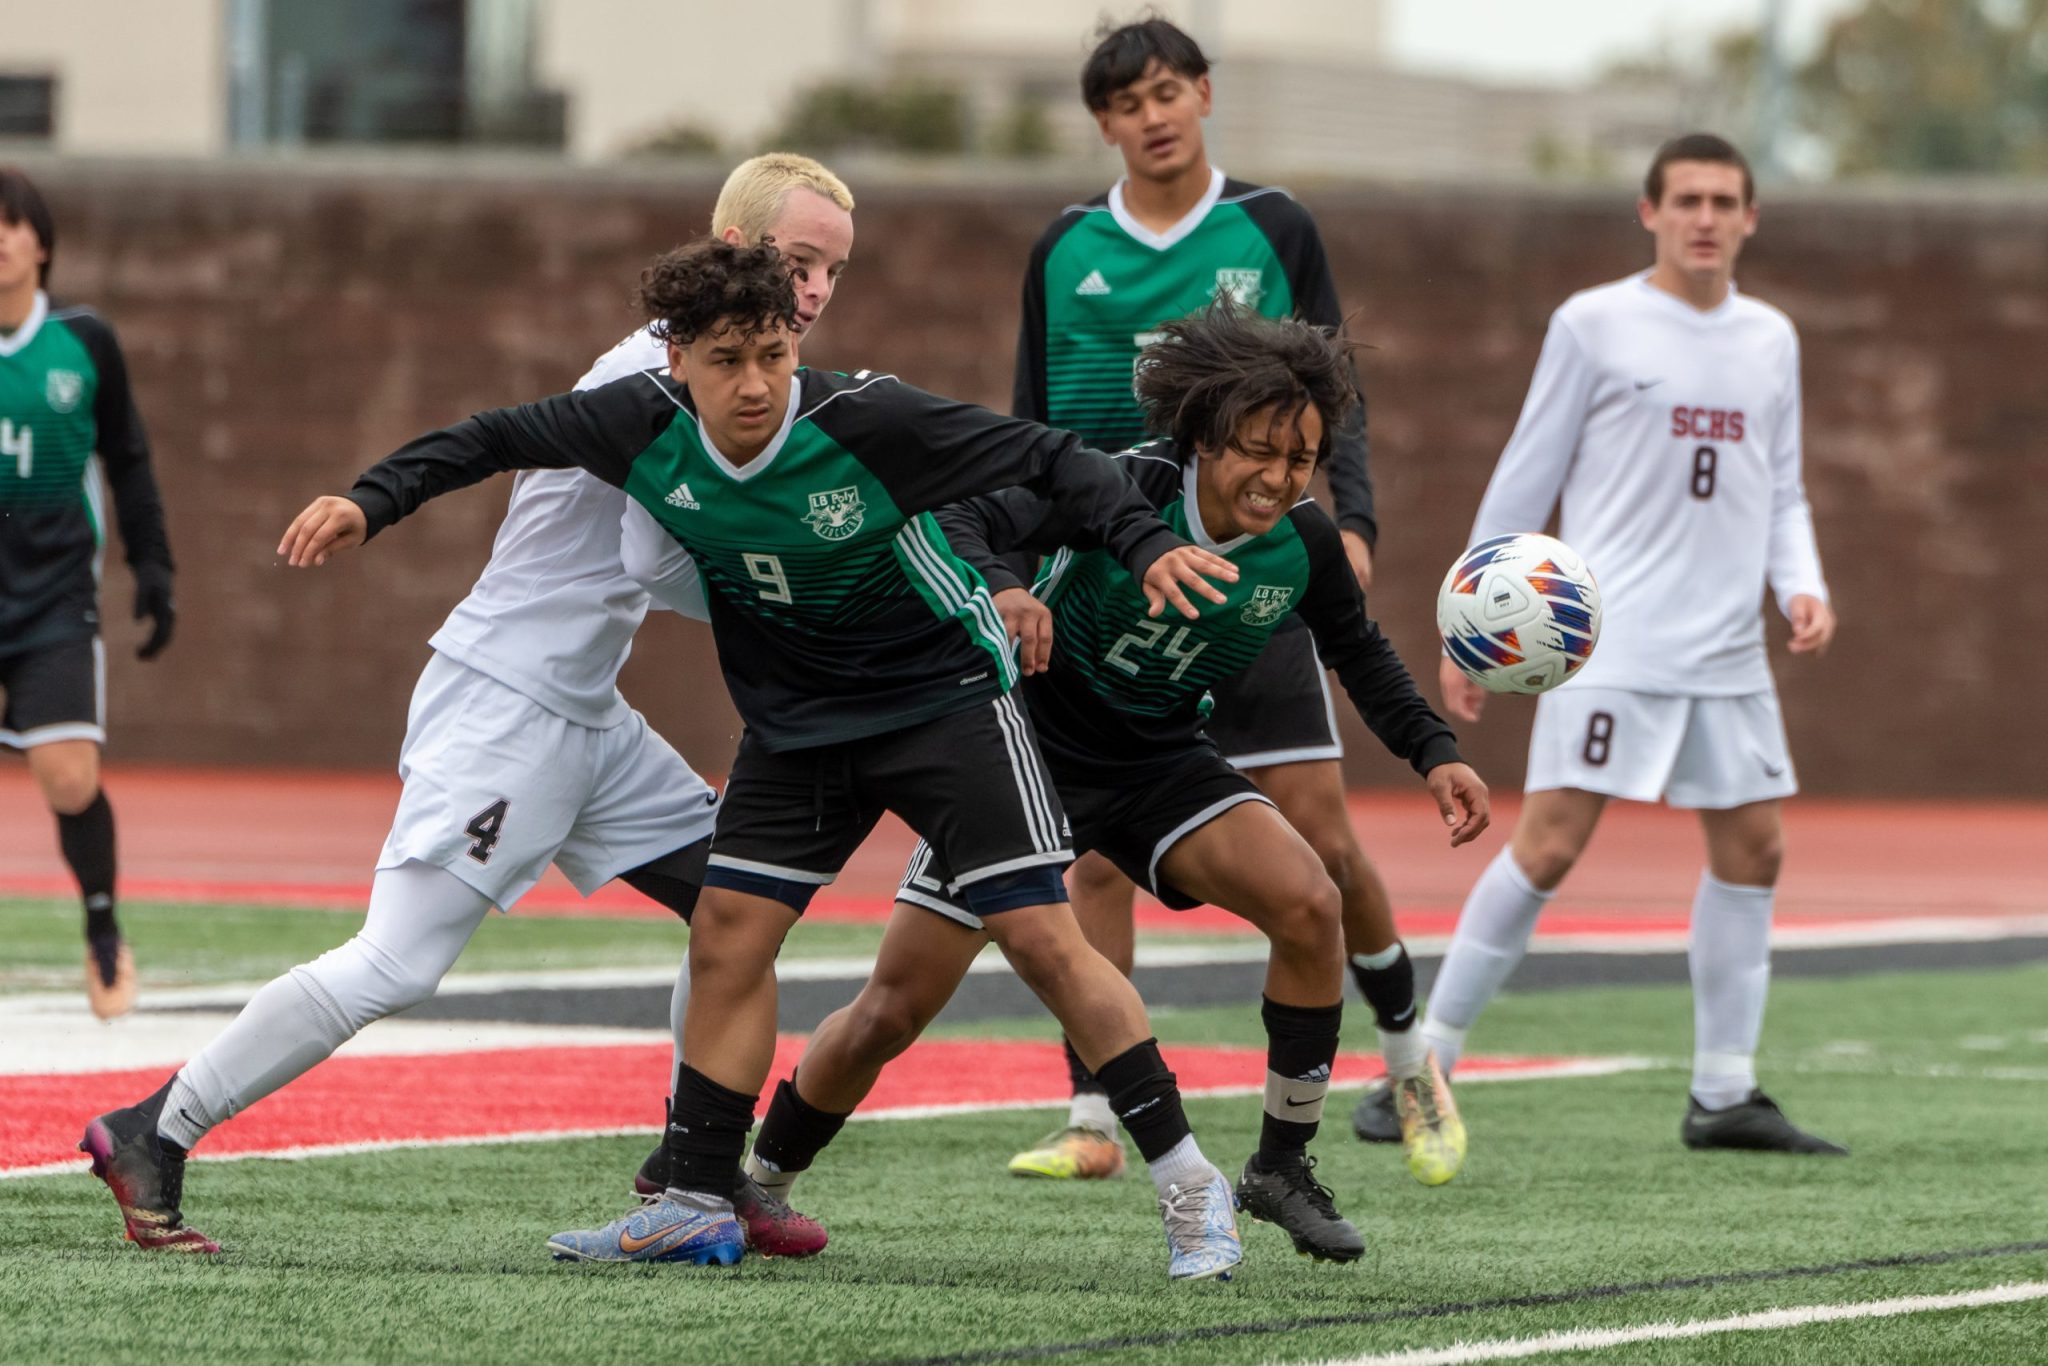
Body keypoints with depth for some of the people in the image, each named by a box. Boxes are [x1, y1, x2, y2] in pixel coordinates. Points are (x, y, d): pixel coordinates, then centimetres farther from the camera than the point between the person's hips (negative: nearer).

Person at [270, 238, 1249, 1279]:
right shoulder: (646, 425, -14)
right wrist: (374, 500, -5)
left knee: (1041, 937, -12)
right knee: (727, 936, -1)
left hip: (945, 695, -5)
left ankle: (1186, 1185, -4)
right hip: (796, 717, 5)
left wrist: (1148, 546, -35)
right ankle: (699, 1207, 10)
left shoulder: (869, 421, -27)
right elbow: (502, 438, 1)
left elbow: (1049, 459, -23)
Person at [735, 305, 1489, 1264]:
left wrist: (1433, 753, -3)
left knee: (1308, 904, -22)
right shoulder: (1128, 491, -26)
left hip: (1159, 762, 3)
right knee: (892, 1012, -3)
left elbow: (1359, 653, 9)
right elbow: (960, 521, -34)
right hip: (1028, 746, -3)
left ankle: (1281, 1167, -7)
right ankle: (758, 1180, 21)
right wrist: (998, 590, -55)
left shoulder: (1303, 544, -12)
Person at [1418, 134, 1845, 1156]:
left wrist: (1803, 585, 0)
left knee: (1752, 845, 4)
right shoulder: (1593, 326, -2)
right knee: (1548, 845, -12)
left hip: (1727, 650, 6)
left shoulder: (1770, 341, 13)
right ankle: (1429, 1056, -3)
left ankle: (1723, 1095, 12)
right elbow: (1524, 480, 2)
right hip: (1608, 639, -6)